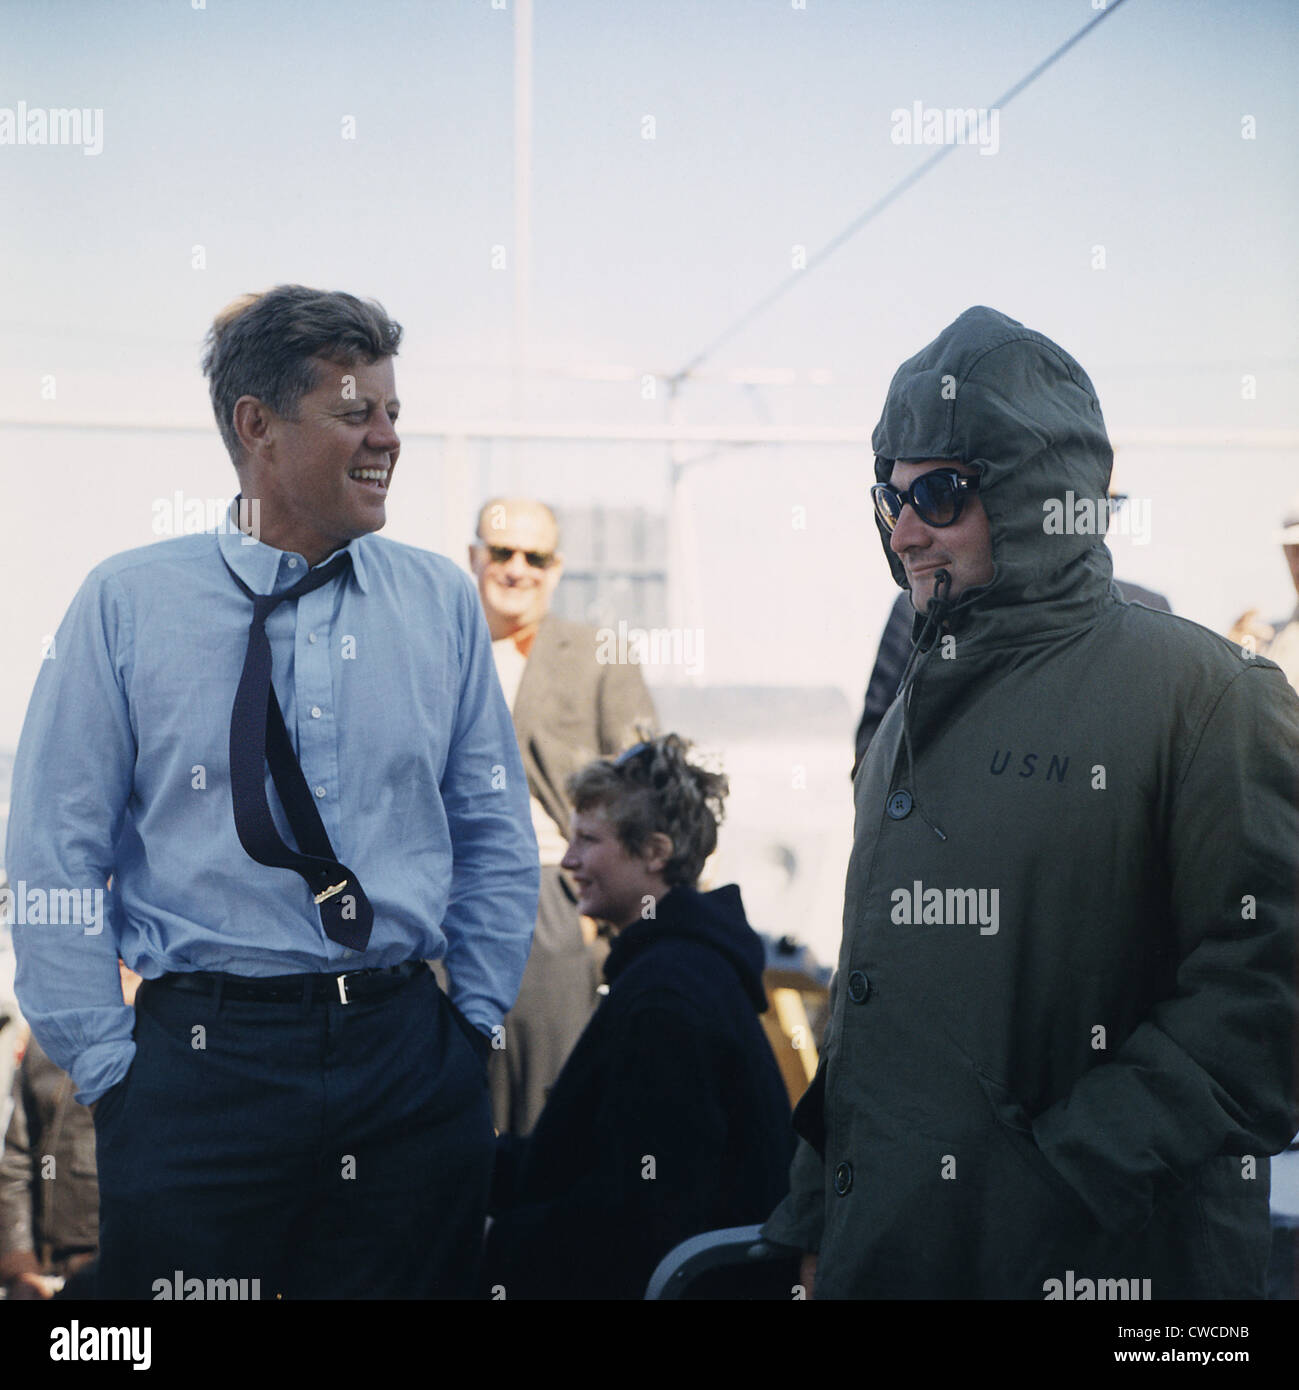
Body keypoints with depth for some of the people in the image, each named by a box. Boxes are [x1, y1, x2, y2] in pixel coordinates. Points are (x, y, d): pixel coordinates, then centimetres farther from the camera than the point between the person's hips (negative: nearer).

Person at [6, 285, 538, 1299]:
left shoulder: (441, 601, 8)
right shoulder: (127, 604, -1)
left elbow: (497, 839, 13)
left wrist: (475, 1019, 5)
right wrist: (108, 1065, -5)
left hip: (412, 1072, 3)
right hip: (201, 1058, -2)